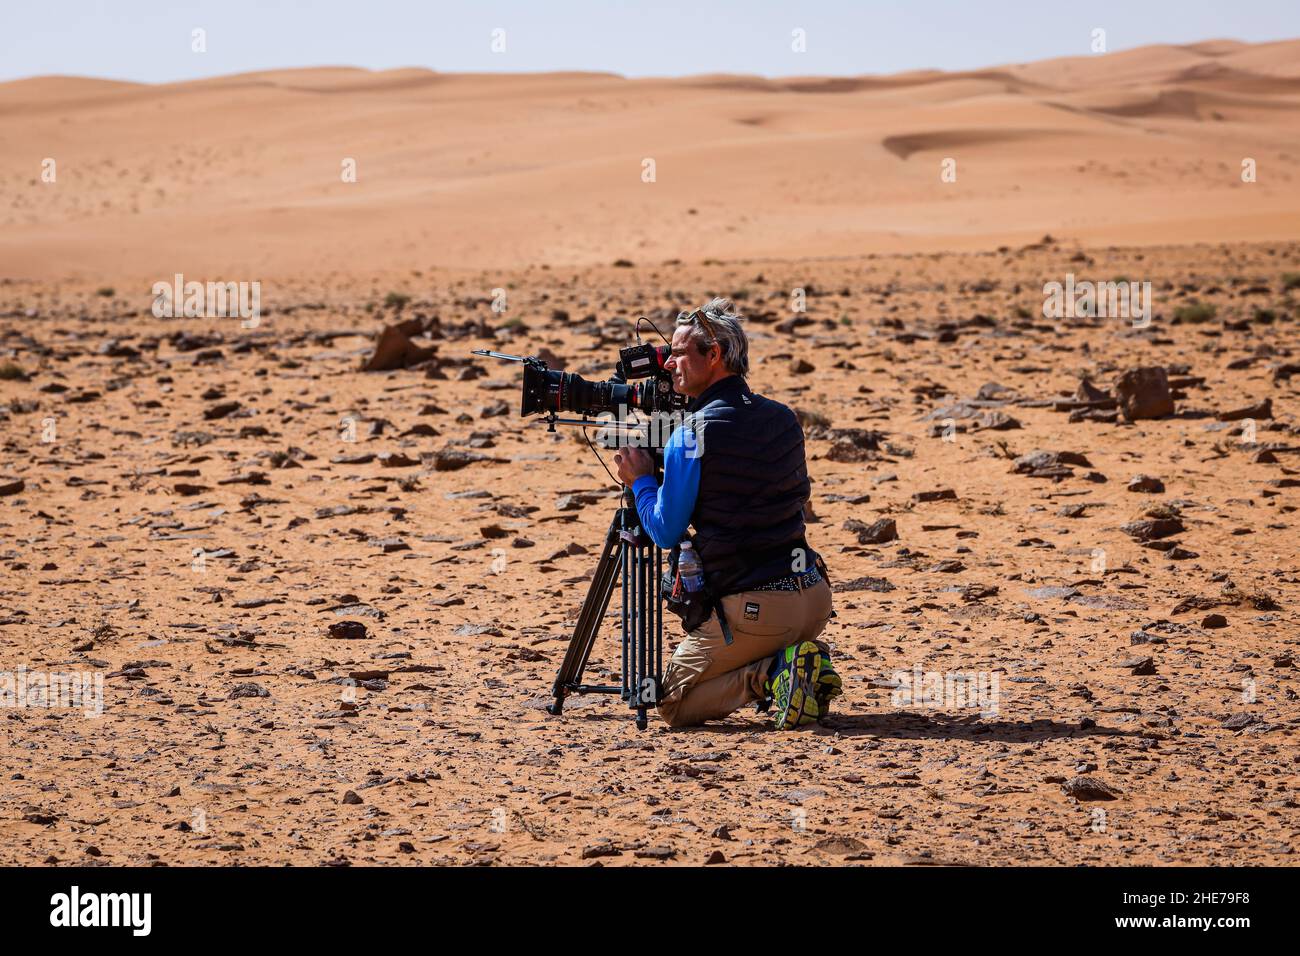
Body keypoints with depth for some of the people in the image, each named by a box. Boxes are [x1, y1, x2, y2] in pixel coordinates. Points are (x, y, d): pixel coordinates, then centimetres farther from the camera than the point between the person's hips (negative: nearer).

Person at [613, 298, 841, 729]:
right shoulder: (784, 419, 9)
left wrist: (640, 481, 12)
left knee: (672, 702, 10)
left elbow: (666, 532, -6)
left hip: (753, 608, -7)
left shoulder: (692, 435, -12)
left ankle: (772, 673, -11)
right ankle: (807, 670, 7)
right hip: (814, 596, 7)